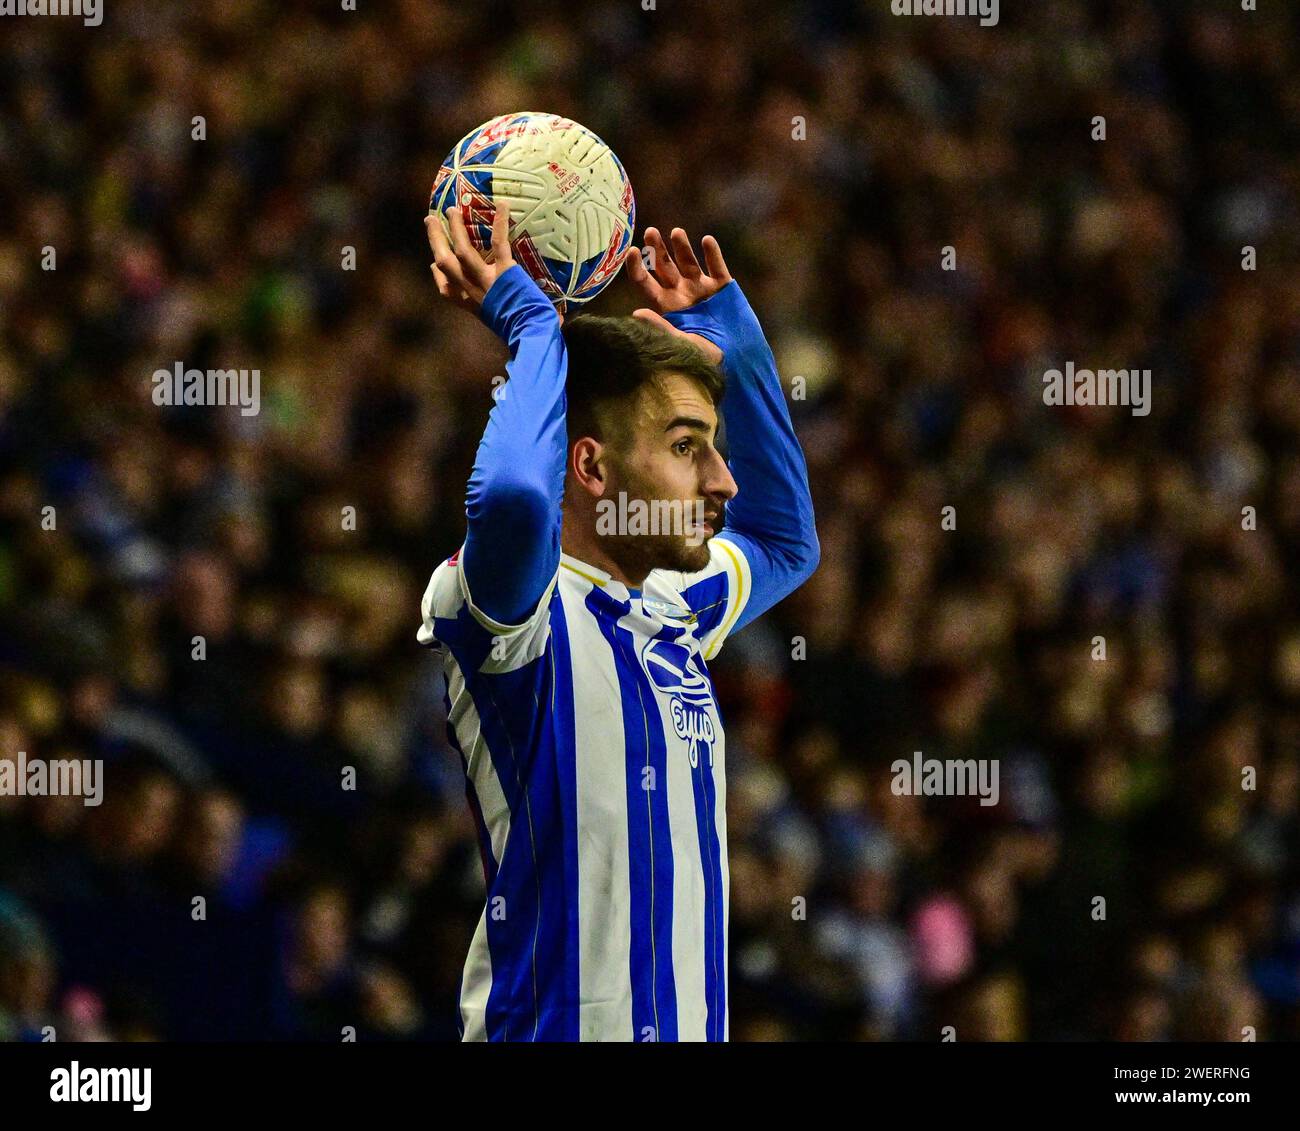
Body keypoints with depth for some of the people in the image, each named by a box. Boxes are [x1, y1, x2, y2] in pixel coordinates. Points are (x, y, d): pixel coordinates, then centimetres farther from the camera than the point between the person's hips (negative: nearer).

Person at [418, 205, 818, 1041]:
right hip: (558, 1032, -8)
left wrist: (737, 345, 20)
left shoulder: (670, 612, 12)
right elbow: (511, 498, -35)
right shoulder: (526, 614, -12)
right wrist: (532, 325, -18)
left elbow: (785, 544, 33)